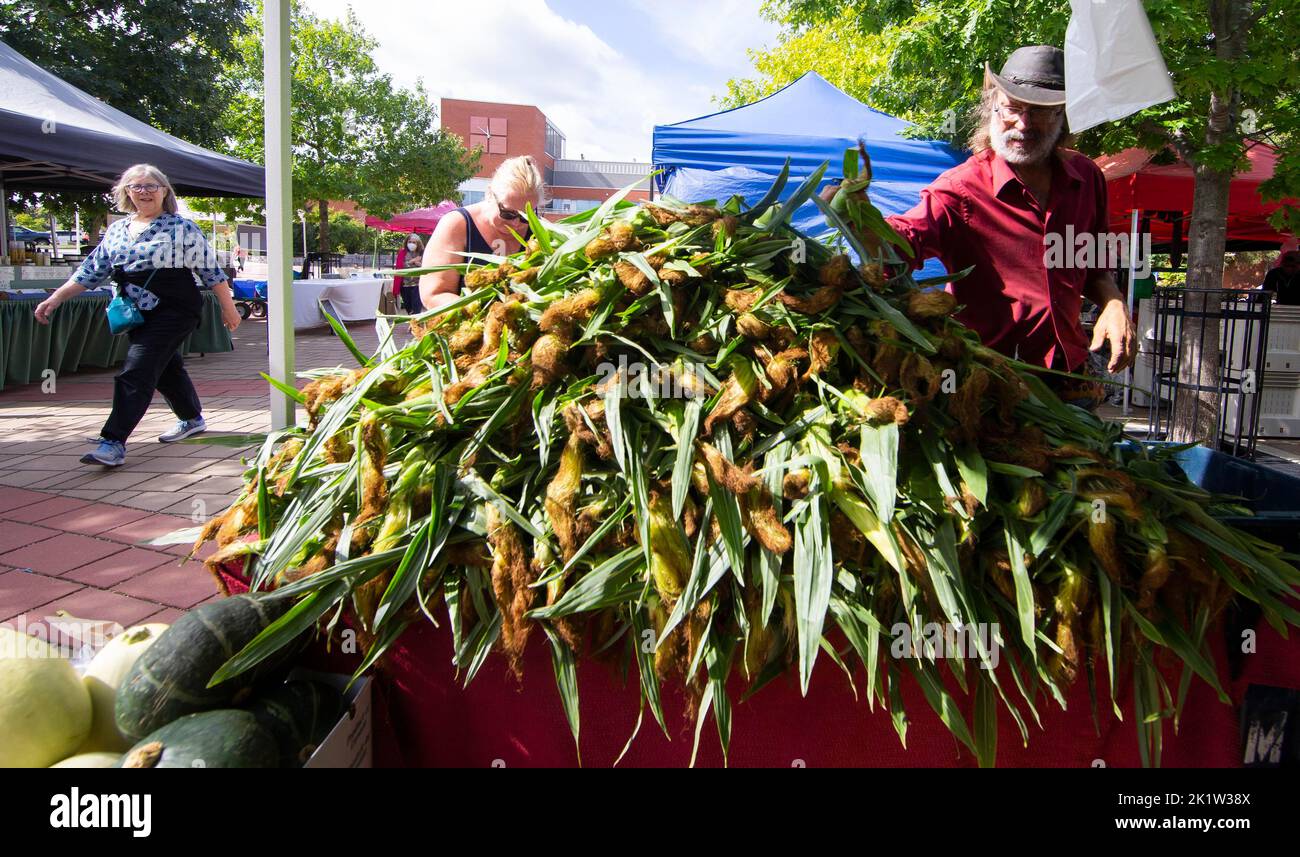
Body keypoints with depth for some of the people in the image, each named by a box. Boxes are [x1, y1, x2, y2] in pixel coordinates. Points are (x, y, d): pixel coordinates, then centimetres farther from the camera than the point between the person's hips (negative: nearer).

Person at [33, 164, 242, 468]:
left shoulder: (182, 228, -5)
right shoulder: (116, 231, 12)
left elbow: (211, 270, -3)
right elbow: (91, 271, 13)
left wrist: (228, 307, -3)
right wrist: (55, 299, 7)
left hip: (173, 312, -7)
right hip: (137, 315, 7)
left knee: (136, 373, -15)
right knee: (166, 369, 19)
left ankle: (113, 443, -19)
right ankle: (192, 420, 39)